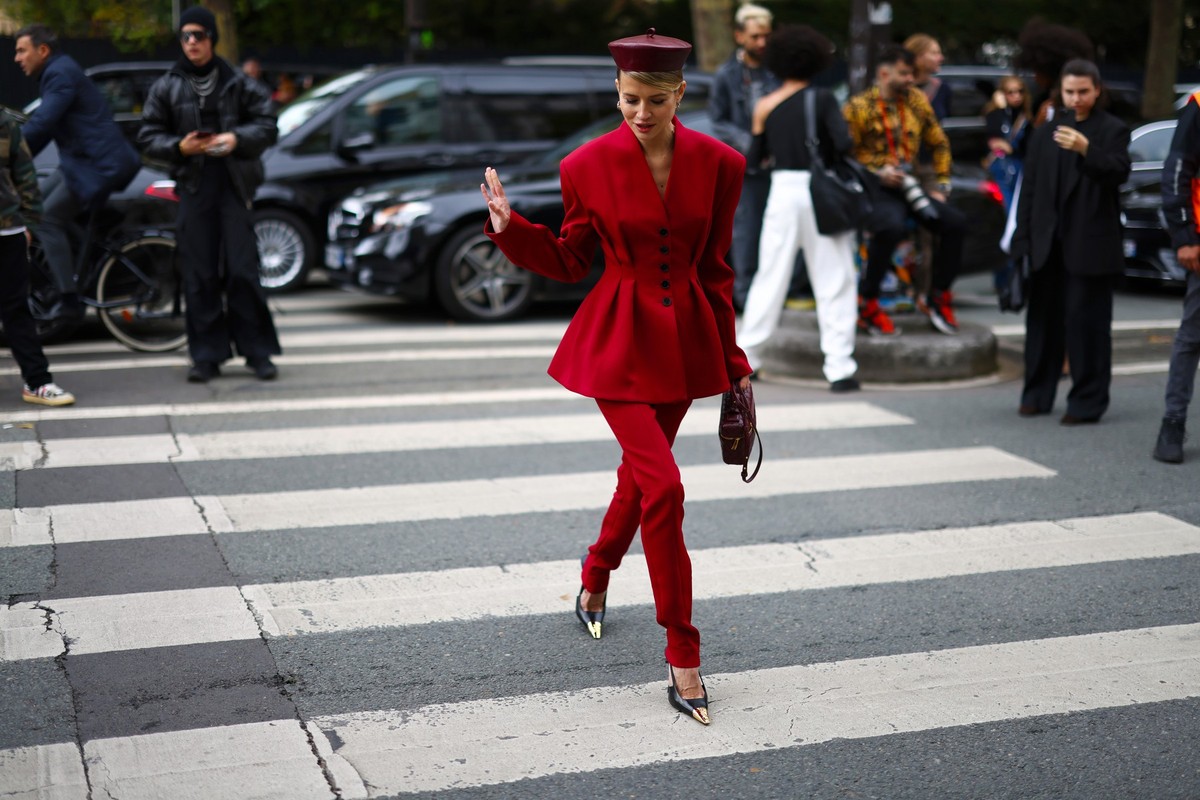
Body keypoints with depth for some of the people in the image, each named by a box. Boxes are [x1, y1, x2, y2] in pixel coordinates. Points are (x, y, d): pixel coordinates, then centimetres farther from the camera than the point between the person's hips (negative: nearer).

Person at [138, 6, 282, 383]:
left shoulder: (239, 84, 5)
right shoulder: (166, 87, 9)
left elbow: (267, 125, 5)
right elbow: (149, 136, 10)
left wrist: (237, 139, -13)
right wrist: (179, 146, -9)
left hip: (234, 183, -1)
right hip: (193, 185, 1)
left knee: (243, 270, -2)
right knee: (199, 274, 1)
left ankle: (258, 351, 6)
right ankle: (206, 355, 8)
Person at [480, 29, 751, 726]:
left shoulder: (718, 165, -3)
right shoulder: (589, 165, -8)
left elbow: (716, 270, 5)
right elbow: (571, 262, 2)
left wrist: (734, 362, 8)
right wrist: (510, 228, -14)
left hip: (686, 339, 4)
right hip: (618, 343, -3)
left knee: (641, 474, 18)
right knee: (663, 489, -13)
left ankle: (595, 583, 48)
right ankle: (684, 656, -2)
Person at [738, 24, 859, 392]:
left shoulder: (765, 106, 3)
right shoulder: (823, 99, -5)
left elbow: (755, 156, 7)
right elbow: (843, 144, -16)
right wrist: (825, 158, 4)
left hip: (783, 191, 3)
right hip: (818, 191, -3)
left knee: (770, 276, 13)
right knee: (833, 281, 3)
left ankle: (745, 355, 18)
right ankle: (839, 366, 0)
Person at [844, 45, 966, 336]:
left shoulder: (916, 101, 11)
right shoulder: (858, 107, -4)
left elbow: (939, 143, 19)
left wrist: (942, 186, 11)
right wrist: (878, 173, -18)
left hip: (910, 186, 6)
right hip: (875, 188, -6)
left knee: (955, 222, -16)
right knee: (891, 227, -37)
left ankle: (938, 298, 4)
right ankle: (866, 303, -19)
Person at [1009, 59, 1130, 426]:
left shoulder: (1112, 130, 0)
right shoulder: (1045, 134, 14)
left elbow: (1119, 172, -15)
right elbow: (1029, 189, 13)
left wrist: (1086, 149, -32)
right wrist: (1023, 238, 7)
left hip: (1090, 244, -5)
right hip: (1048, 244, 5)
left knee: (1087, 322, -5)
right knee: (1043, 318, 10)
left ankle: (1088, 401, 0)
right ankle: (1038, 394, 20)